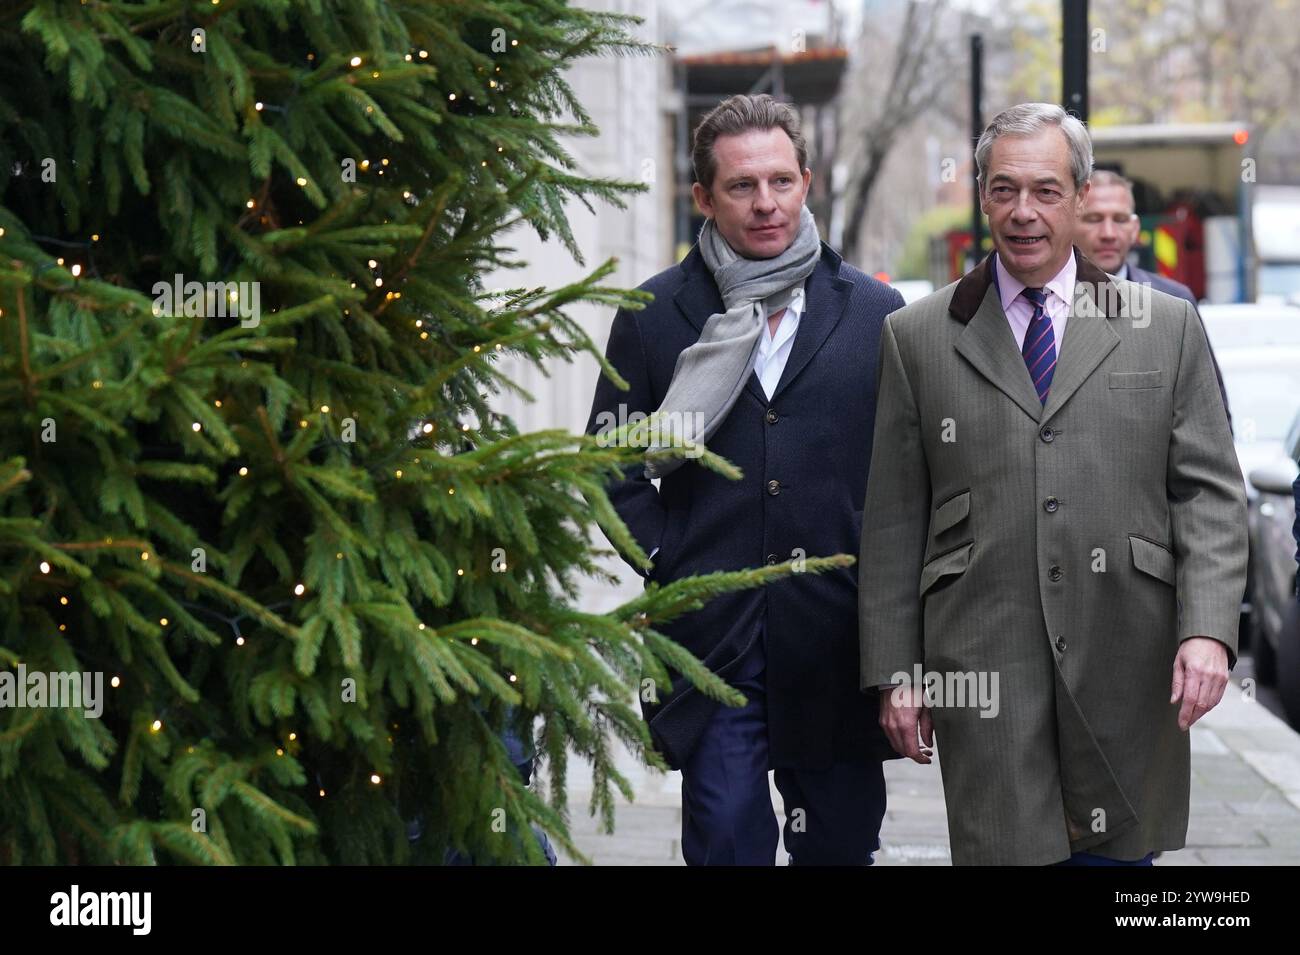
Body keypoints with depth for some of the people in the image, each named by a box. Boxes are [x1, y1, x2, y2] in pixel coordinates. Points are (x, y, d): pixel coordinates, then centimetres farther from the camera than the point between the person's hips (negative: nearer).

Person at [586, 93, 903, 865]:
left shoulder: (876, 313, 7)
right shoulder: (655, 315, 6)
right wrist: (663, 561, -3)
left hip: (836, 641, 1)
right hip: (711, 640, -1)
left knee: (841, 843, 8)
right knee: (725, 843, -3)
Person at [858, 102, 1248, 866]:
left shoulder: (1165, 329, 9)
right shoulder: (919, 337, 9)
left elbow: (1210, 495, 5)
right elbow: (894, 520, 8)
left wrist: (1208, 629, -9)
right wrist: (894, 671, 4)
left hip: (1128, 668, 1)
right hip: (985, 675, -1)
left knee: (1120, 856, 5)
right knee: (1004, 854, -6)